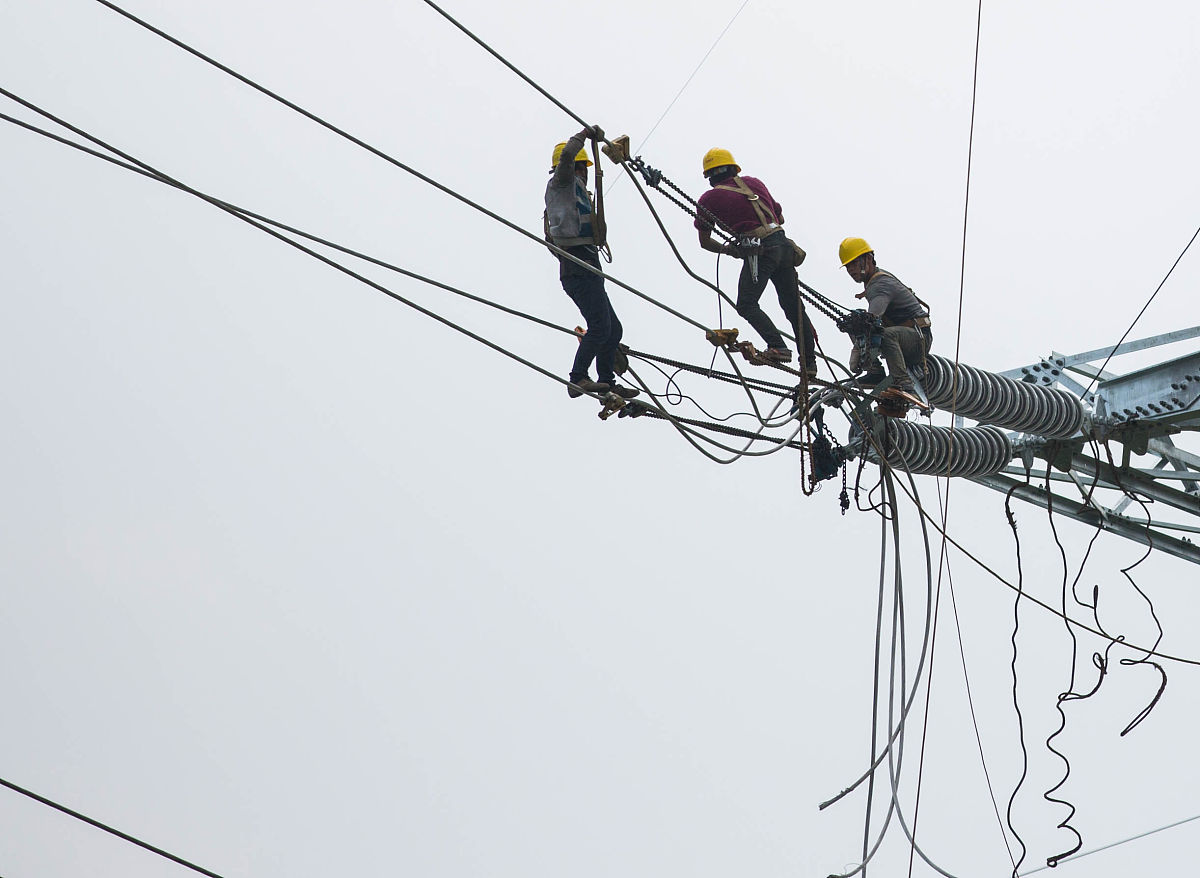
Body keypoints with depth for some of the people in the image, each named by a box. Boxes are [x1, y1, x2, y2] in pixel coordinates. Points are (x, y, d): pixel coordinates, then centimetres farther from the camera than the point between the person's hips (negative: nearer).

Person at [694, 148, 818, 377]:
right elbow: (780, 218, 27)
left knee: (747, 305, -2)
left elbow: (704, 242, 14)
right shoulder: (755, 182, 19)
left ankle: (778, 347, -20)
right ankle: (809, 361, 14)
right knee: (793, 306, 12)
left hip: (759, 252, -6)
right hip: (783, 244, 6)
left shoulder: (709, 199, 6)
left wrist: (727, 250, 31)